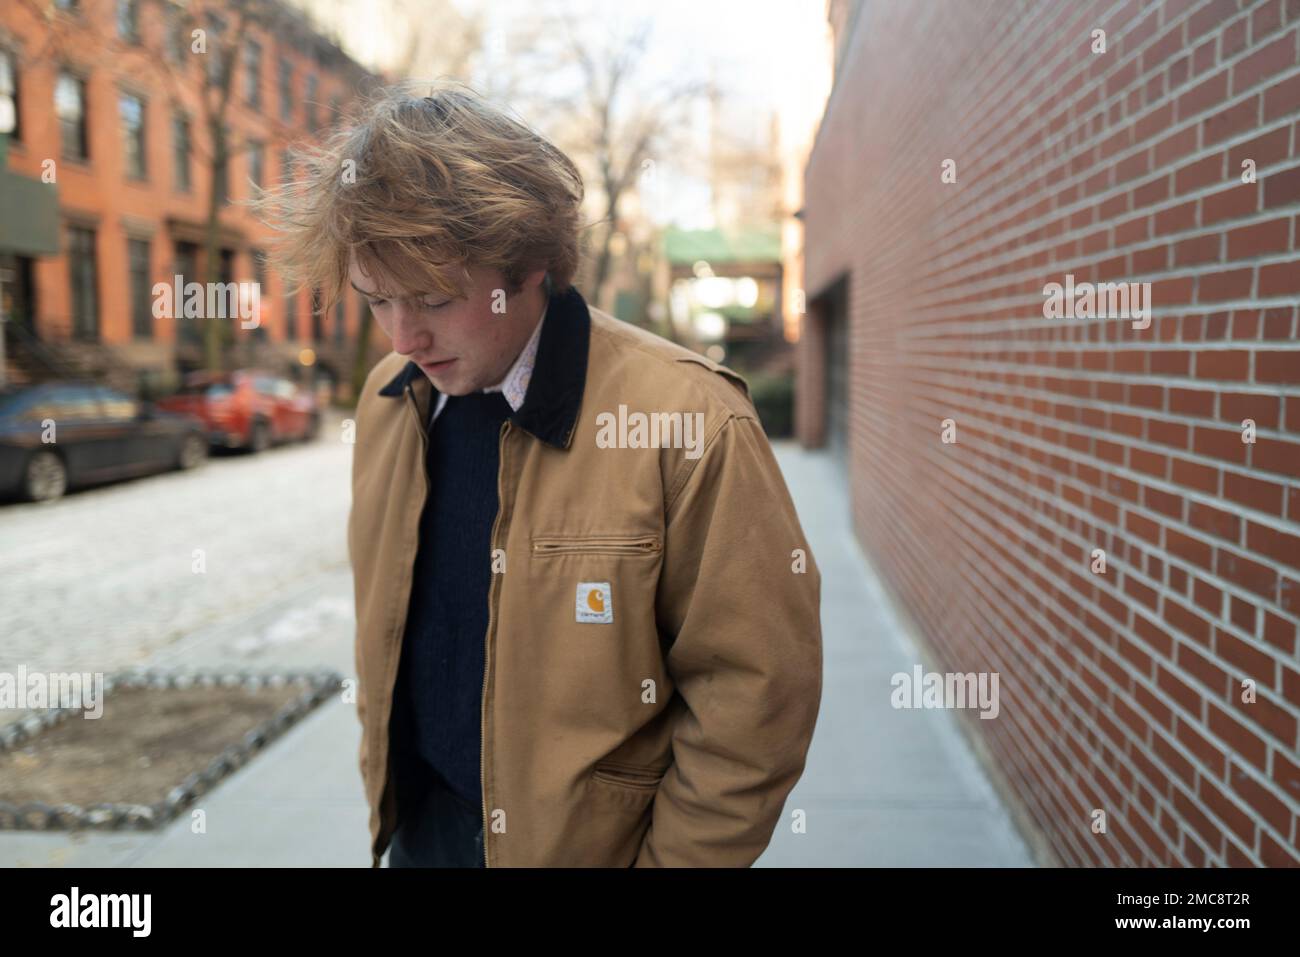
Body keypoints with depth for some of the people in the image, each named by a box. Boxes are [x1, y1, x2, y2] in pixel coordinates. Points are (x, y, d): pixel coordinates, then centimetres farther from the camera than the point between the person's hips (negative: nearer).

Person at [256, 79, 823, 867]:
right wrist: (382, 779, 10)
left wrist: (669, 858, -12)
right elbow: (386, 622, 10)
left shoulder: (691, 422, -22)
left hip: (586, 841, -4)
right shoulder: (389, 400, -1)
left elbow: (756, 695, -18)